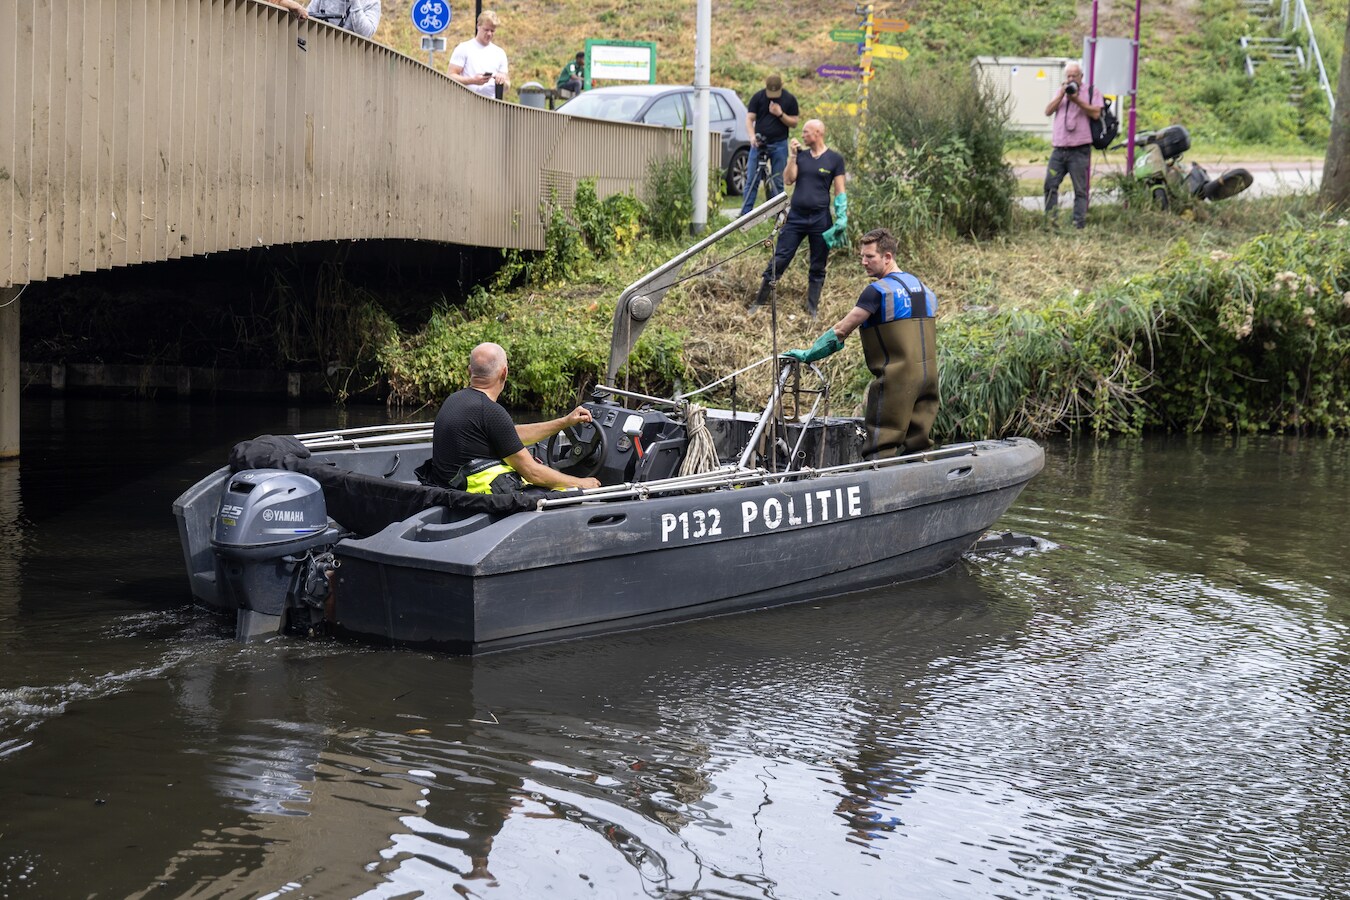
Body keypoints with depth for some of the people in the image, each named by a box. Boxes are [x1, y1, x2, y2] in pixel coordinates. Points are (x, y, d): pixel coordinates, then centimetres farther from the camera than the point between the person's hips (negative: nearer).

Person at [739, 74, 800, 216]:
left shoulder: (789, 99, 1)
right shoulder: (758, 97, 1)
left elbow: (794, 123, 3)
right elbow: (749, 119, -1)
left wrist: (780, 114, -15)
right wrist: (752, 136, -20)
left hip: (779, 144, 0)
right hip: (758, 143, 0)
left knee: (778, 182, 3)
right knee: (751, 180, -3)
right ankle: (745, 214, -1)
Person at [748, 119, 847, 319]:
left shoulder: (834, 159, 1)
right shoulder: (800, 155, 10)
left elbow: (840, 191, 1)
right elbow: (788, 179, -1)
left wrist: (841, 217, -8)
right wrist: (792, 156, -7)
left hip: (821, 219, -2)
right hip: (796, 217, 2)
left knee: (817, 268, 5)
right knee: (778, 260, -1)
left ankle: (812, 310, 13)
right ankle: (759, 302, 4)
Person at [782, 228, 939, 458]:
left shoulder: (878, 290, -10)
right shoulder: (922, 287, 15)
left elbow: (842, 329, -10)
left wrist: (809, 354, -3)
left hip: (897, 376, -8)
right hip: (928, 374, 8)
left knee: (880, 448, -5)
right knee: (917, 445, 9)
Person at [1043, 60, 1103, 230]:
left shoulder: (1092, 93, 6)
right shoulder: (1060, 91, 20)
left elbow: (1095, 113, -8)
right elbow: (1048, 111, 8)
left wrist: (1077, 100, -12)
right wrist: (1061, 95, -3)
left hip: (1079, 150, -4)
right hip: (1058, 149, 4)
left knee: (1080, 189, -3)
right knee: (1050, 185, -3)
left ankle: (1079, 223, -3)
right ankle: (1051, 220, 2)